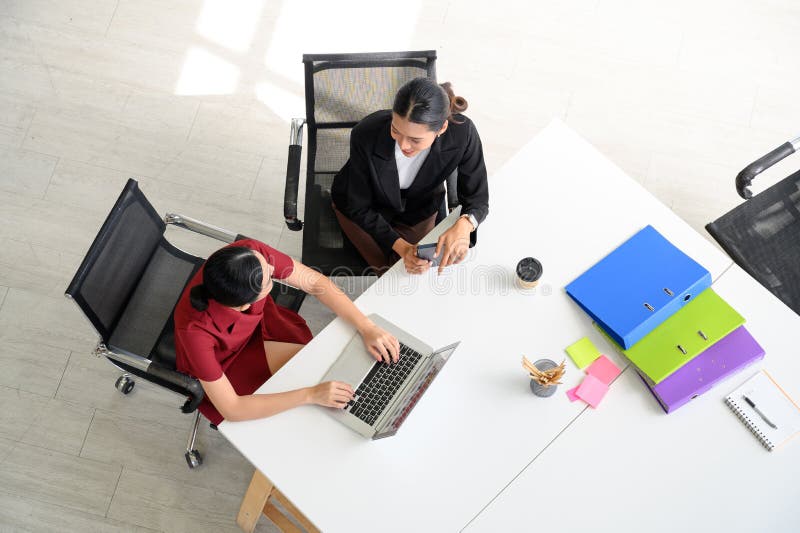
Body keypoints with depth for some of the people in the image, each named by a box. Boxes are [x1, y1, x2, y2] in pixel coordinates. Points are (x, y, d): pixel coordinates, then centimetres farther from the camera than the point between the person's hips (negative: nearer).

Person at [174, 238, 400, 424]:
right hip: (222, 368, -4)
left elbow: (315, 281, -19)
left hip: (256, 323, 4)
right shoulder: (195, 329, -41)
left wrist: (367, 327, -25)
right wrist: (311, 395, -37)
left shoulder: (252, 253, -33)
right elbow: (230, 409, -34)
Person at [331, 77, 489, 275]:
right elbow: (359, 208, -23)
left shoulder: (463, 133, -34)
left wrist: (464, 224, -46)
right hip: (369, 209, -1)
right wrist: (401, 247, -37)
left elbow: (478, 199, -22)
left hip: (418, 207, 2)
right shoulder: (365, 134, -37)